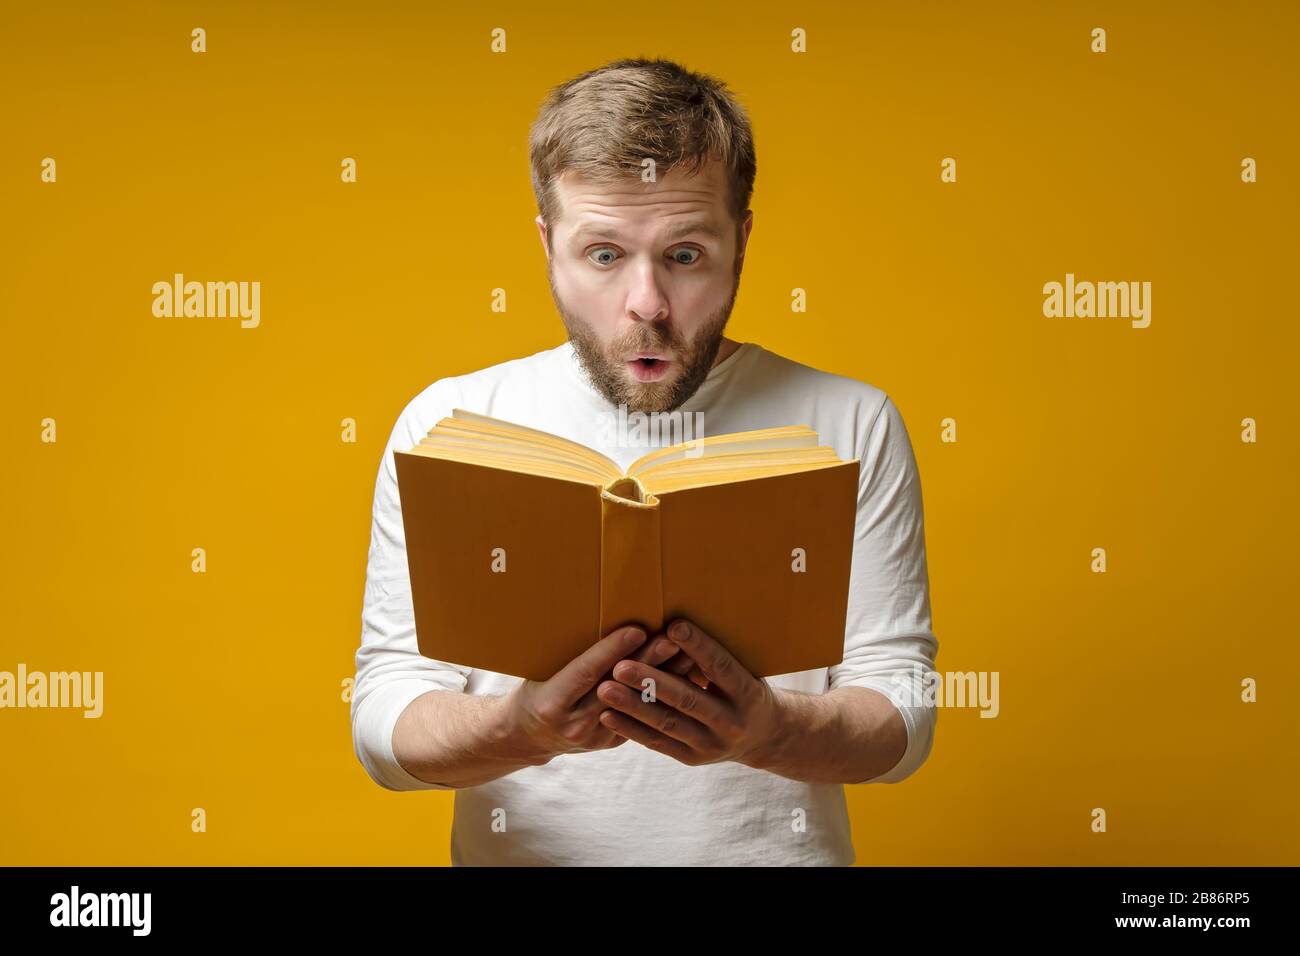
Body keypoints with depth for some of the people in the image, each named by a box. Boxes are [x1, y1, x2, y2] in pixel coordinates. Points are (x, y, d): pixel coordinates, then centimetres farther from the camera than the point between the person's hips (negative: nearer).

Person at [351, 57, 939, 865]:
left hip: (774, 846, 0)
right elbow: (384, 728, -1)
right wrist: (521, 731, -19)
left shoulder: (851, 427, 0)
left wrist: (765, 731, -19)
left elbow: (903, 719, 0)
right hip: (521, 850, 1)